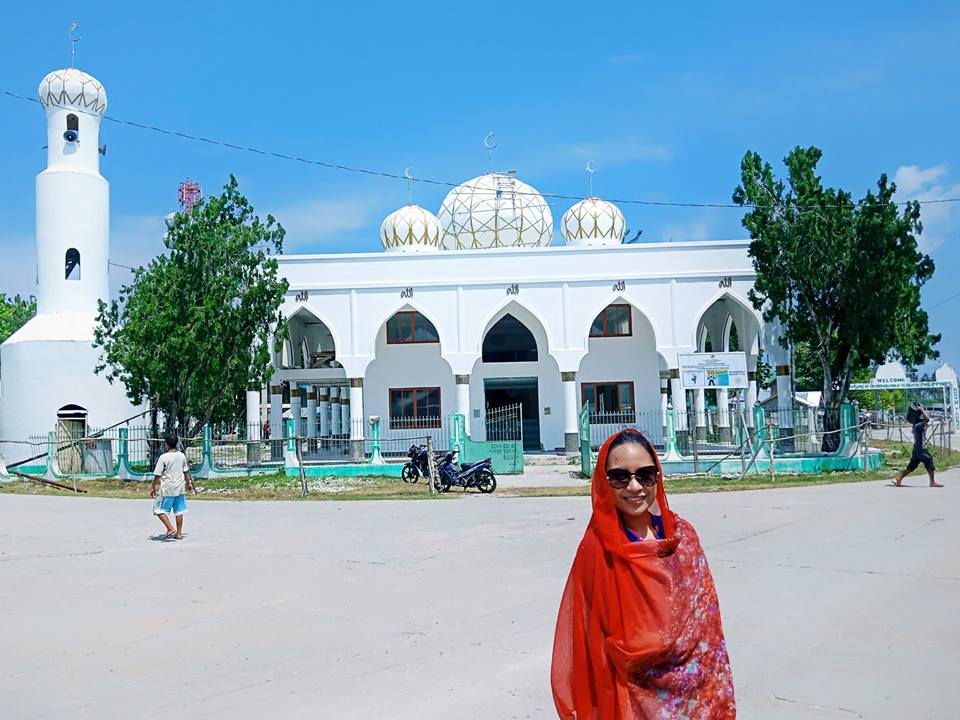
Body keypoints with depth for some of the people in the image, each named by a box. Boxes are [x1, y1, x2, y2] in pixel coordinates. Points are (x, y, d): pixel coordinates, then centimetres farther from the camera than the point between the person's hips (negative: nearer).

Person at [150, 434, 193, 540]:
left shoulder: (163, 457, -13)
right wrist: (188, 483, 28)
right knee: (179, 511, 11)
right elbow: (186, 471, 15)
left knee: (159, 510, 2)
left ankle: (170, 529, -11)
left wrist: (153, 488, -1)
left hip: (167, 489, -6)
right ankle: (179, 533, 14)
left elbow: (157, 475, -11)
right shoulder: (182, 456, 4)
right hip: (180, 488, 6)